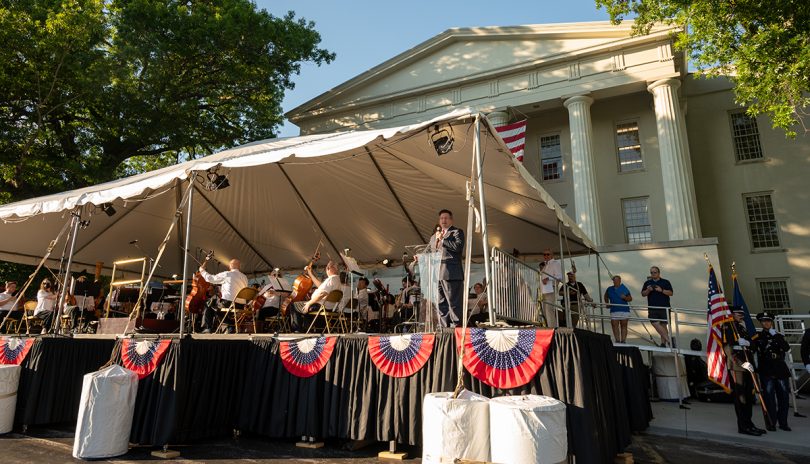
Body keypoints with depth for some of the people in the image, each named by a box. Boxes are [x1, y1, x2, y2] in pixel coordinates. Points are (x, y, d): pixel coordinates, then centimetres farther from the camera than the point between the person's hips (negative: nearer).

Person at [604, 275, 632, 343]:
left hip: (624, 310, -1)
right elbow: (606, 296, 28)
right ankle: (617, 341, 2)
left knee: (623, 326, 3)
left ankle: (623, 341, 7)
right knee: (614, 326, -4)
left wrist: (625, 297, -13)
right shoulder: (610, 289, 9)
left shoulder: (624, 289, 4)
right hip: (614, 311, 1)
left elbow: (630, 299, 6)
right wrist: (607, 303, 16)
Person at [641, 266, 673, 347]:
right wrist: (648, 290, -9)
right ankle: (668, 339, -5)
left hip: (664, 308, -2)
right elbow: (643, 294, 10)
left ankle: (663, 343, 10)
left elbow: (671, 293, 0)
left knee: (663, 325, 3)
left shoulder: (665, 282, 6)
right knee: (655, 324, -11)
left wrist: (661, 290, -15)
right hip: (652, 308, 2)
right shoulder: (647, 283, 12)